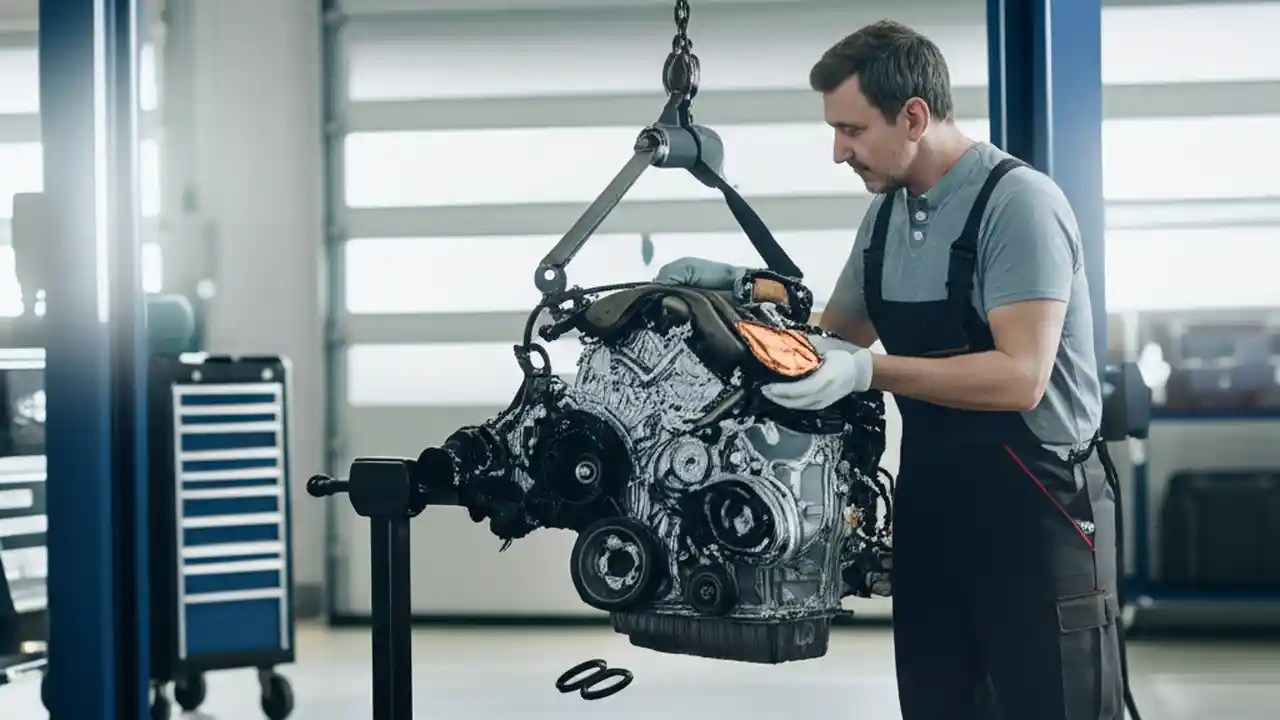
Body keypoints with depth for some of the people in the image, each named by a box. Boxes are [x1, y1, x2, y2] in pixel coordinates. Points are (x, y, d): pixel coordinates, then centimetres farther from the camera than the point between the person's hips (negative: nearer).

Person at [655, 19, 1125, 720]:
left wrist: (870, 370, -28)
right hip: (928, 499, 8)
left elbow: (1019, 377, -24)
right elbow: (837, 334, 22)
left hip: (1036, 508, -8)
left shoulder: (1018, 202, -15)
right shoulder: (886, 212, 10)